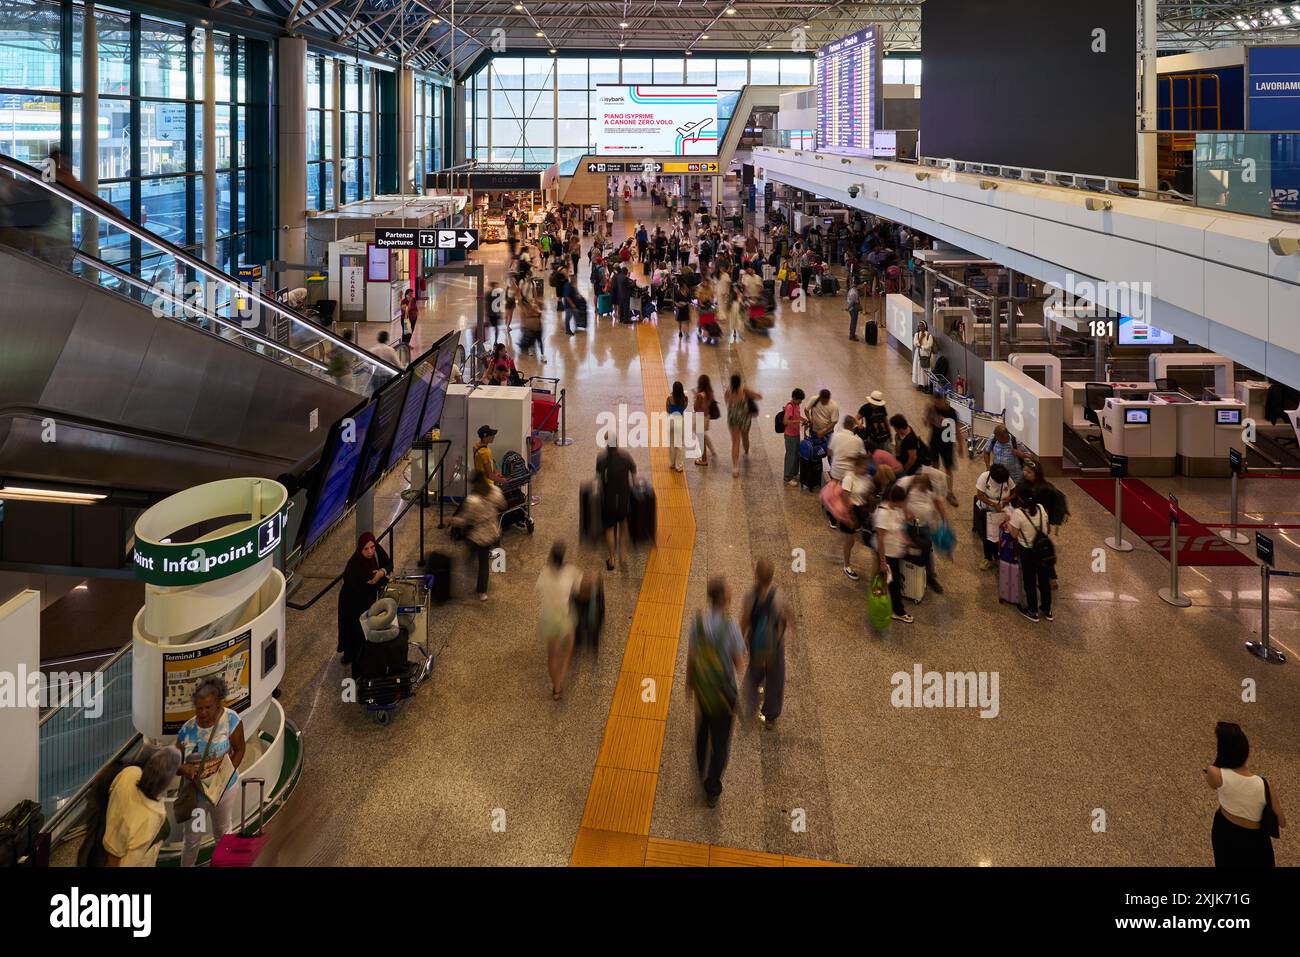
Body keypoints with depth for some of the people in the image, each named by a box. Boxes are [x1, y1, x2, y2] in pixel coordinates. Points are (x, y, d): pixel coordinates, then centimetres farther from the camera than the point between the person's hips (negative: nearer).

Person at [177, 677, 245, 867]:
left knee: (223, 834, 21)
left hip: (224, 788, -1)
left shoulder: (230, 719, -19)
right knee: (192, 839, 11)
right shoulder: (187, 729, -13)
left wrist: (228, 775, -16)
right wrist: (184, 769, -28)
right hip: (196, 791, 1)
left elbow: (239, 750, -7)